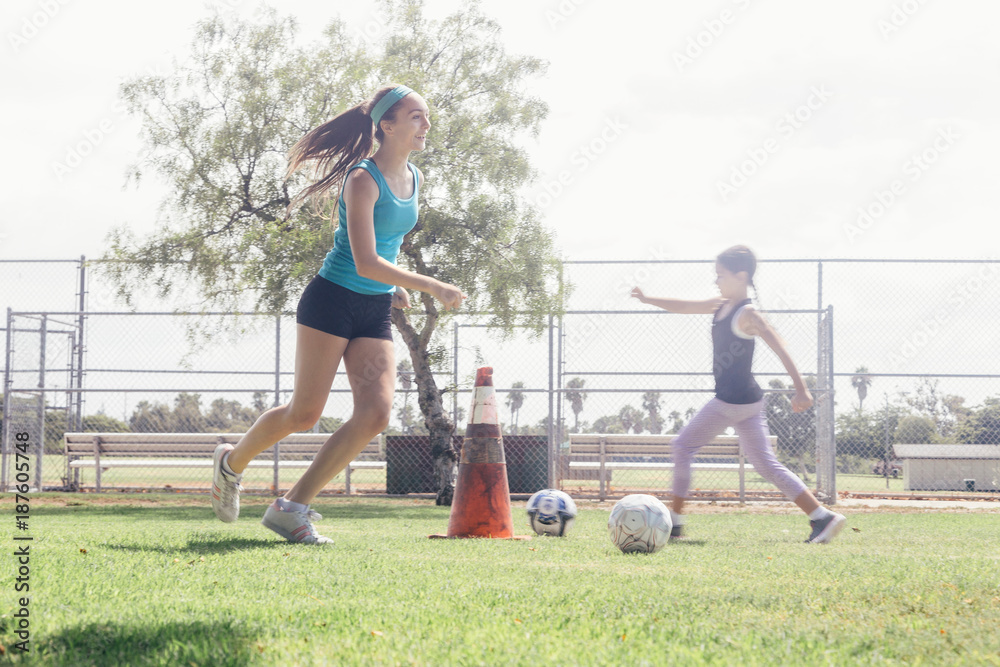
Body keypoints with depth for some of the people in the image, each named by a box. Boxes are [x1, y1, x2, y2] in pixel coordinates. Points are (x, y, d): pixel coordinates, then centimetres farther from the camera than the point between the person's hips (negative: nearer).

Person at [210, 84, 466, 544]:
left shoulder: (413, 179, 10)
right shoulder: (363, 179, -16)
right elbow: (365, 262, -24)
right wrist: (432, 287, -23)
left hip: (376, 313, 7)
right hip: (333, 300, -7)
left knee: (376, 414, -11)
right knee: (305, 413, -5)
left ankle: (293, 507, -4)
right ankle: (232, 462, 25)